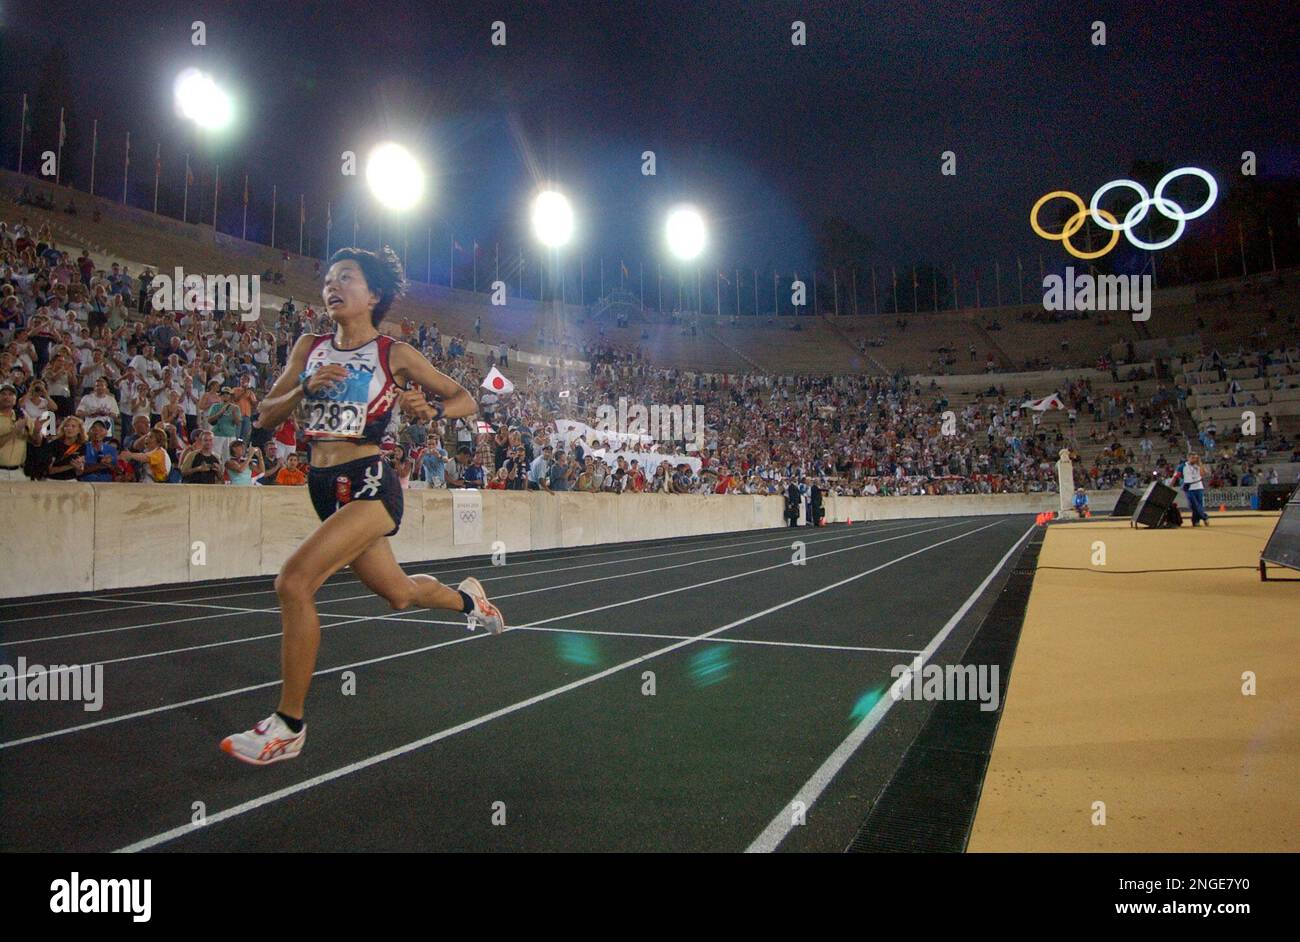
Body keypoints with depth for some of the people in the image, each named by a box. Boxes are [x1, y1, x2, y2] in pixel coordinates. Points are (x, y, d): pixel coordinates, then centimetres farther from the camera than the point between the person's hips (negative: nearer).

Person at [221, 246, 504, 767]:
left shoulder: (395, 353, -3)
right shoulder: (310, 348, 10)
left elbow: (466, 400, 3)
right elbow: (265, 417, 8)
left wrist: (430, 408, -17)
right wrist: (305, 388, -9)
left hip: (368, 484, -6)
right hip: (324, 486, 6)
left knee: (293, 583, -21)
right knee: (398, 592, 19)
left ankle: (288, 725, -7)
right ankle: (467, 597, 52)